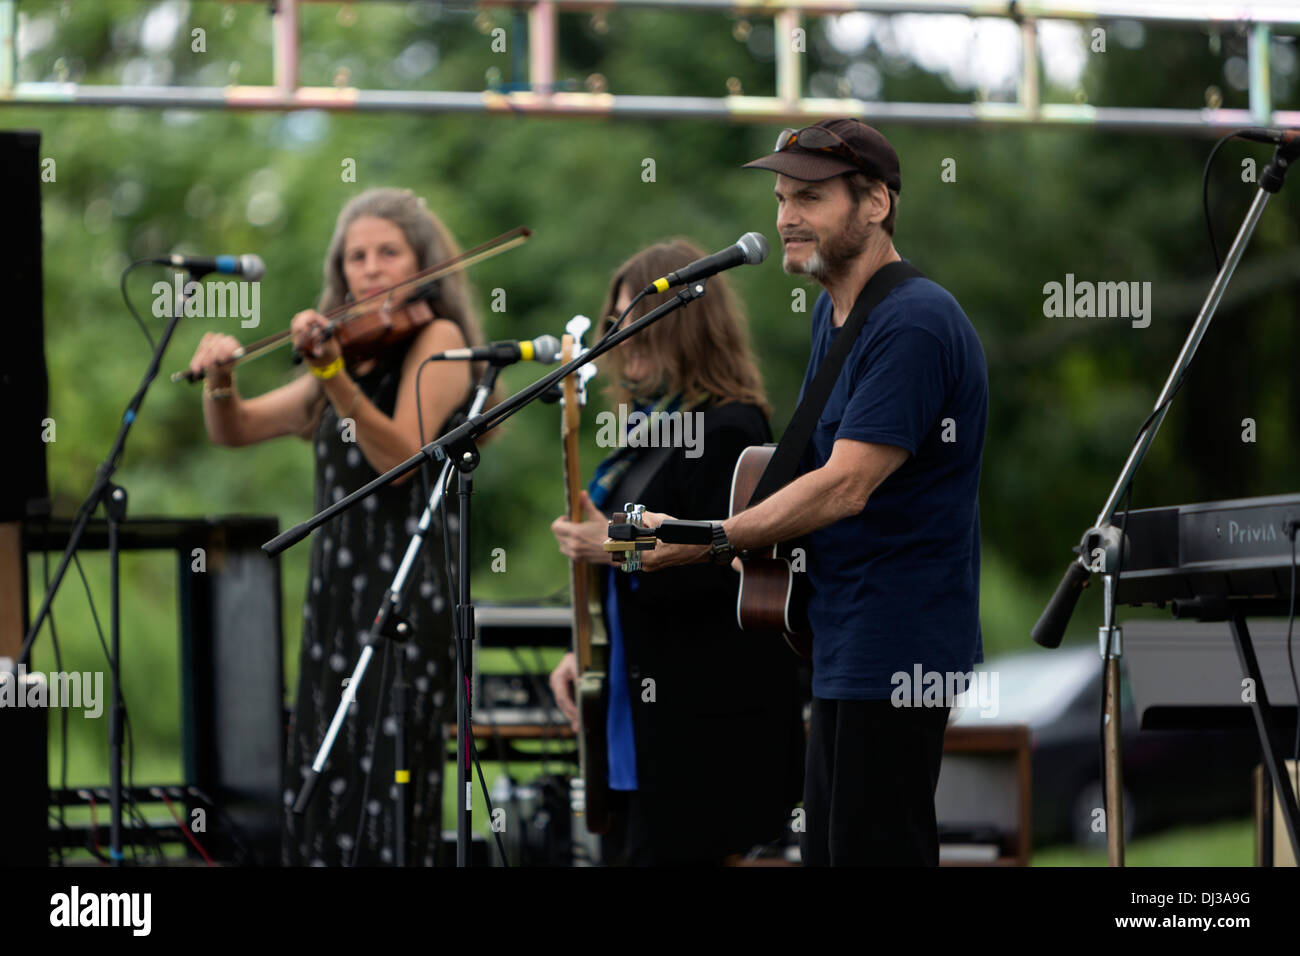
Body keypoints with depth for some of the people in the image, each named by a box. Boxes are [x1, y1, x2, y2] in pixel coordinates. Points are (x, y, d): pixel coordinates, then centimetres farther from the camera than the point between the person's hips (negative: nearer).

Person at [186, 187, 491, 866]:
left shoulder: (437, 339, -2)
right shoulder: (353, 352, 19)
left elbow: (401, 456, -17)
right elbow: (234, 430, 19)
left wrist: (334, 375, -28)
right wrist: (219, 378, -2)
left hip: (406, 598, -7)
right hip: (334, 599, 7)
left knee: (384, 811, -13)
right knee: (318, 803, 3)